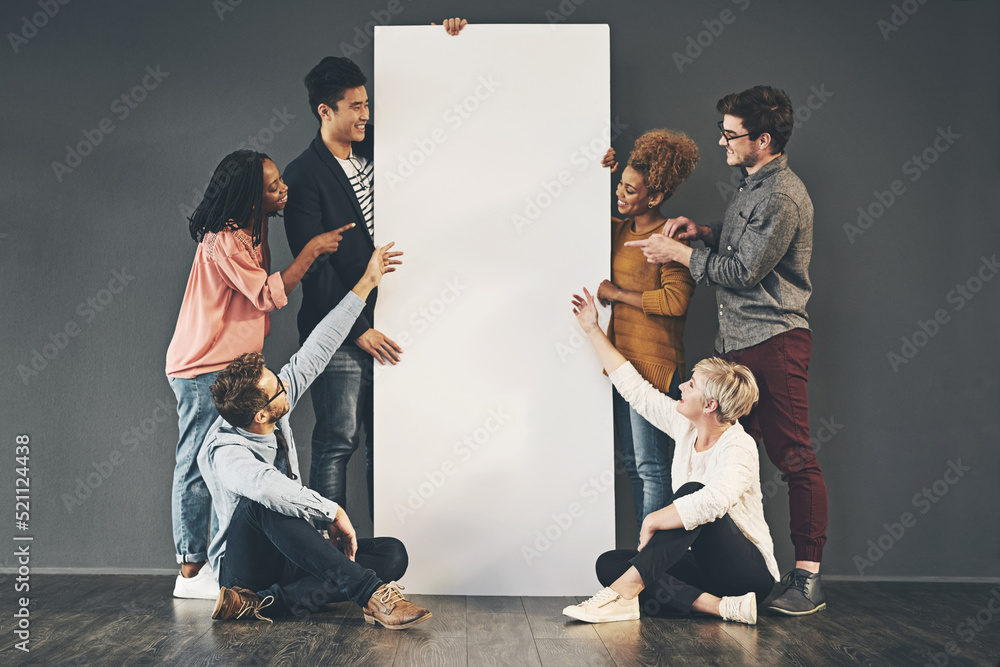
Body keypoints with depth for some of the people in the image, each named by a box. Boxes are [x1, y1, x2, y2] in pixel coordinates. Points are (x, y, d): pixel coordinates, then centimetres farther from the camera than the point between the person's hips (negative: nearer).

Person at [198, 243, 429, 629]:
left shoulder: (273, 406, -3)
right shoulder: (225, 452, -25)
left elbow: (316, 351, 3)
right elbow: (269, 487, -47)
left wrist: (365, 285, 8)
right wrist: (333, 512, -37)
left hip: (290, 556, 7)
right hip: (246, 565, -7)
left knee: (392, 555, -16)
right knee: (262, 503, -39)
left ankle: (265, 603, -29)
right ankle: (371, 595, -41)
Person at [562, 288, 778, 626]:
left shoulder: (738, 446, -20)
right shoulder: (685, 427, 2)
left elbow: (712, 500, -41)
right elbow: (635, 388, 10)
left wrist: (652, 521, -30)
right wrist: (593, 331, 14)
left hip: (750, 571, -8)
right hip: (705, 568, 8)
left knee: (692, 491, -32)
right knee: (609, 563, -14)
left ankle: (625, 591, -33)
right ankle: (718, 606, -27)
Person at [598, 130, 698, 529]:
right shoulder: (619, 230, 12)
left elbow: (676, 300, -21)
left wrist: (616, 294, -12)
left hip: (654, 364, -9)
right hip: (622, 359, 9)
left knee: (651, 467, -4)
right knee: (632, 463, 14)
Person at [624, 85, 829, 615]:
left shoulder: (782, 196, -14)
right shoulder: (753, 184, 17)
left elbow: (744, 270, -17)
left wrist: (678, 253, -8)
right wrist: (702, 231, 12)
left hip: (774, 342, -10)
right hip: (737, 342, 10)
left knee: (793, 457, -5)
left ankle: (808, 577, 1)